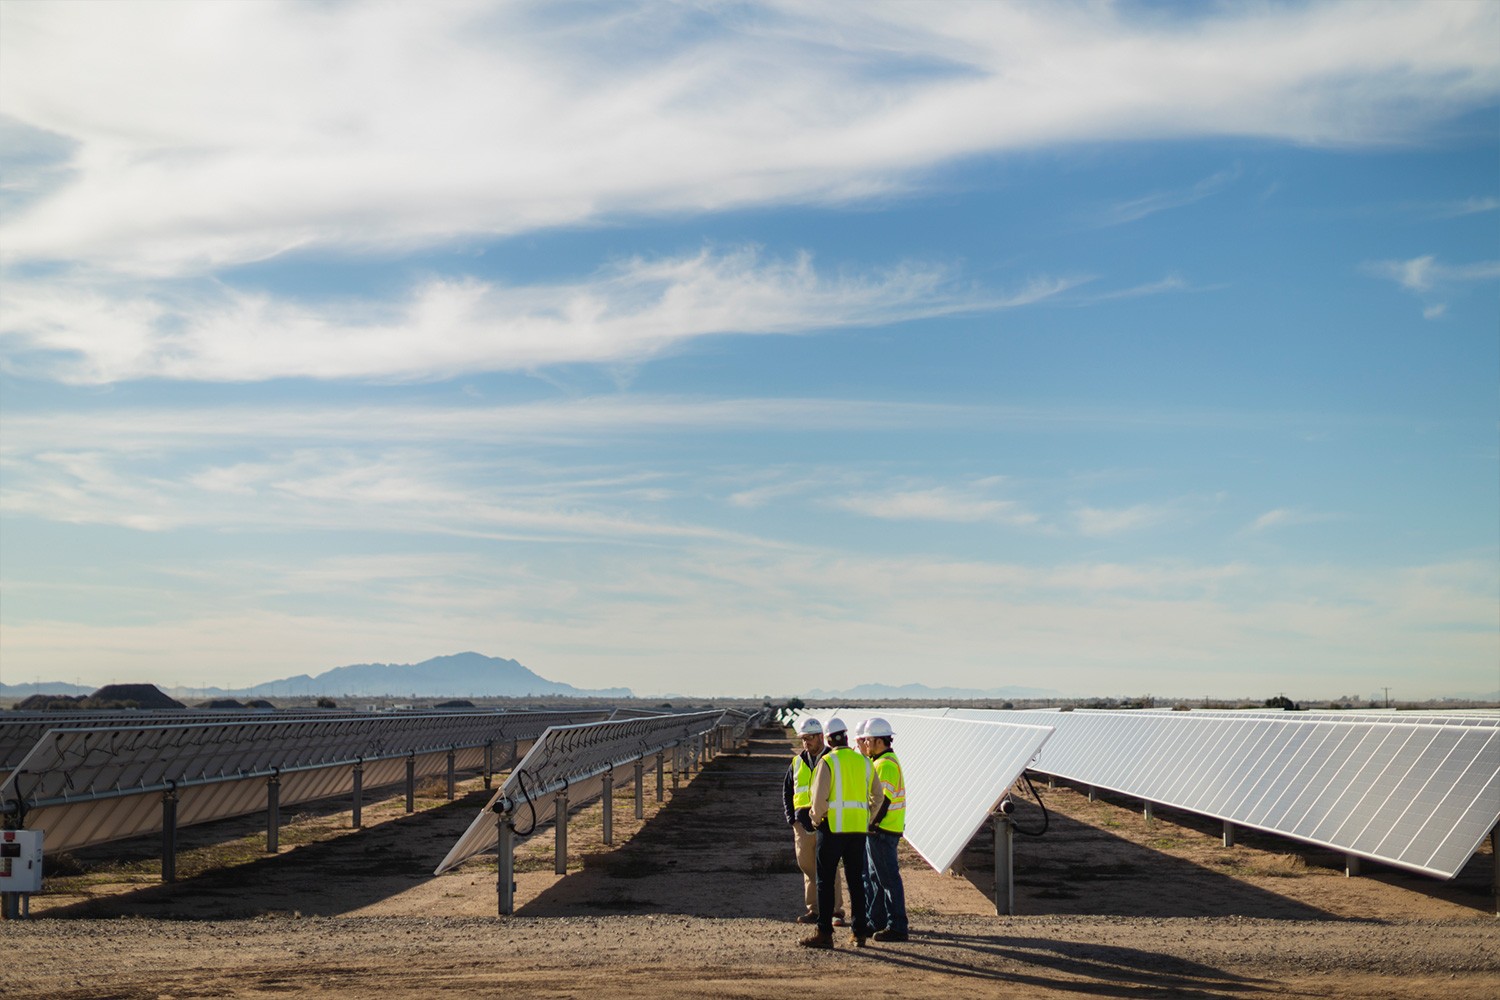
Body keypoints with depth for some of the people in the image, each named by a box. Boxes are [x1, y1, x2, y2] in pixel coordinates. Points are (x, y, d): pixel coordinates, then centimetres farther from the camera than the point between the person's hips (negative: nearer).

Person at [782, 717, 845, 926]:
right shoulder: (797, 762, 13)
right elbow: (787, 791, 18)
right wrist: (791, 819, 6)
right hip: (803, 822, 5)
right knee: (808, 868, 8)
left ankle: (836, 911, -3)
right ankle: (813, 910, 16)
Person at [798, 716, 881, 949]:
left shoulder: (827, 762, -9)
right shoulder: (864, 762, 8)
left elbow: (819, 798, -14)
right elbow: (877, 796, 12)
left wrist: (817, 819, 2)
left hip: (833, 828, -5)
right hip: (858, 829, 5)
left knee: (826, 880, 2)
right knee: (856, 880, 11)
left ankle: (824, 933, 1)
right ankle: (860, 932, 13)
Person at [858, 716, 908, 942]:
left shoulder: (886, 764, -17)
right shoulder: (880, 761, 16)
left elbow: (883, 799, -22)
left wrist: (872, 825, -20)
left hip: (882, 830, -11)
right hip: (878, 830, 11)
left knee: (888, 879, -7)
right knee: (873, 877, 17)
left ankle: (897, 927, -4)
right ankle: (876, 921, 25)